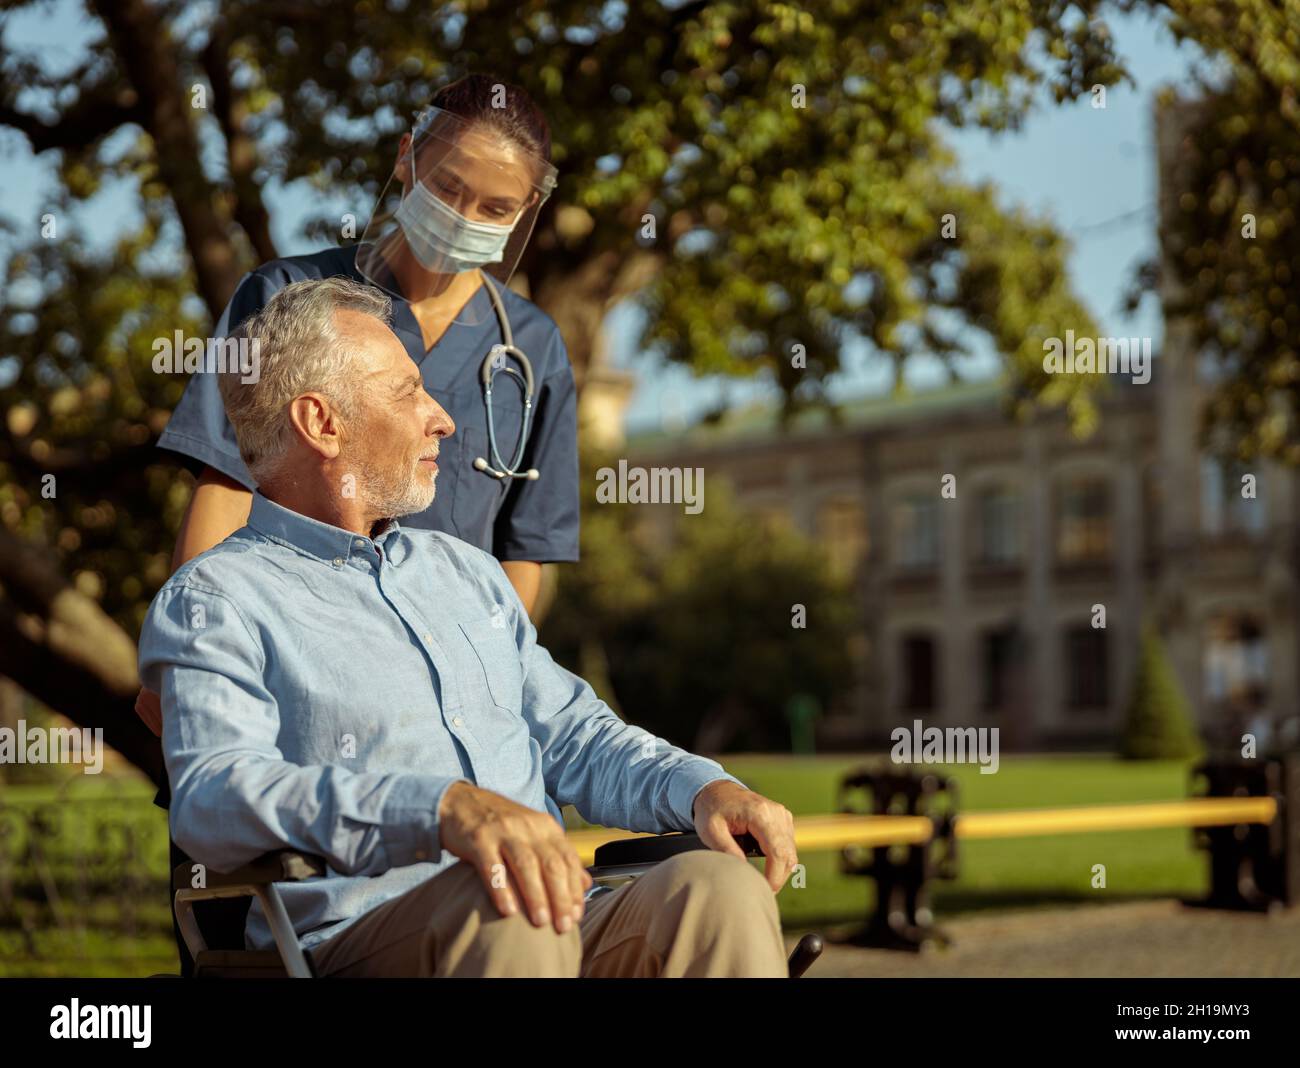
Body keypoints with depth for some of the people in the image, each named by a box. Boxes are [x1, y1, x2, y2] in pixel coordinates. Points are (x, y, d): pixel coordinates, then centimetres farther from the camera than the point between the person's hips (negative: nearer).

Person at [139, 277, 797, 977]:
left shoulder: (464, 570, 28)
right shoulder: (215, 599, 3)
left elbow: (574, 738, 28)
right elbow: (213, 795, -15)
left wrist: (703, 787, 5)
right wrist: (445, 808, -31)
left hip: (560, 920, 6)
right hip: (363, 937, -6)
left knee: (722, 887, -25)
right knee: (502, 907, -39)